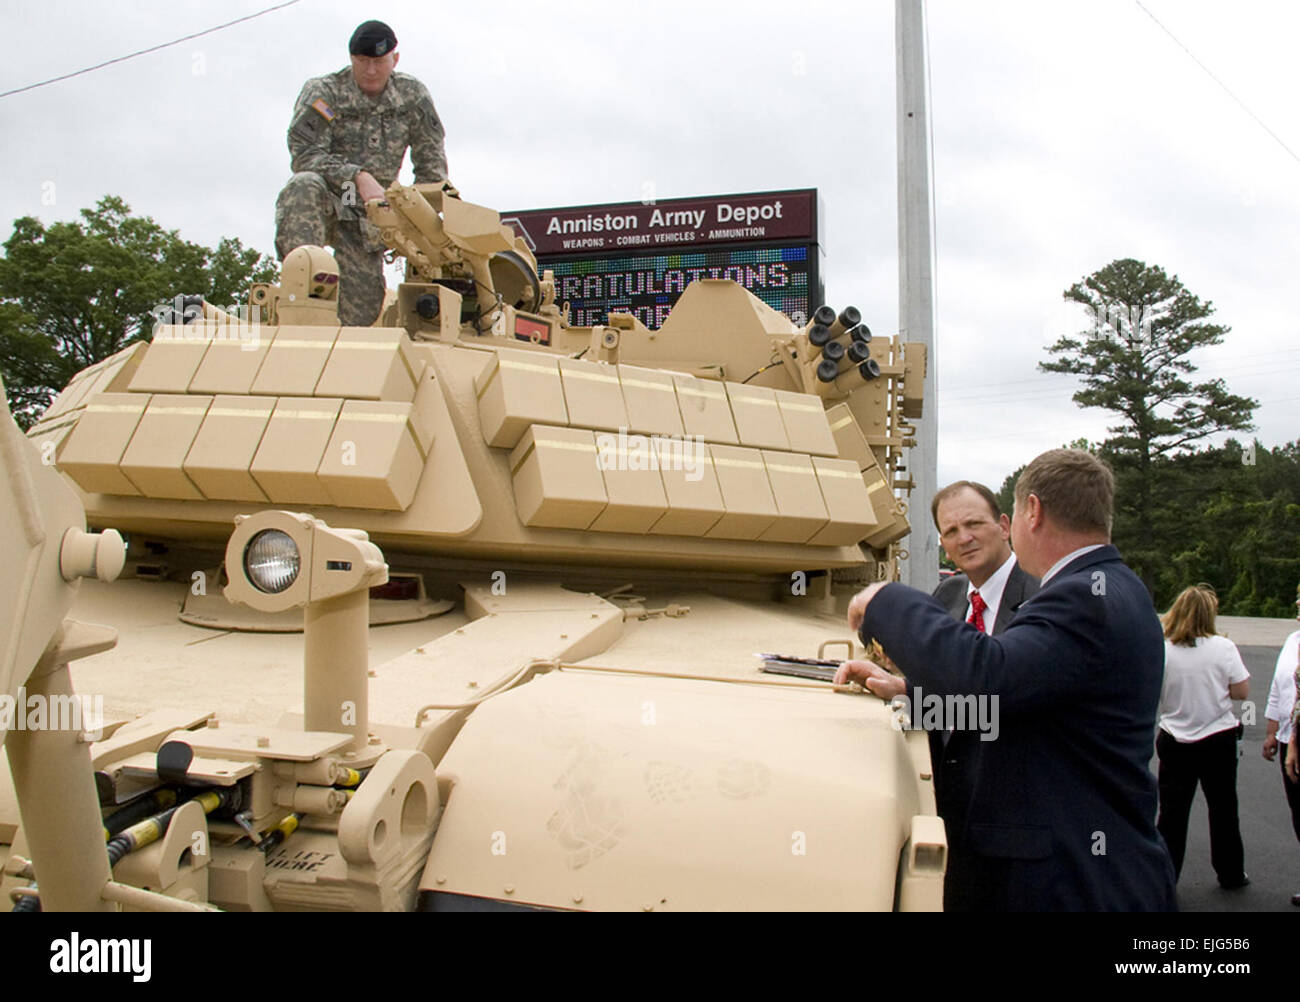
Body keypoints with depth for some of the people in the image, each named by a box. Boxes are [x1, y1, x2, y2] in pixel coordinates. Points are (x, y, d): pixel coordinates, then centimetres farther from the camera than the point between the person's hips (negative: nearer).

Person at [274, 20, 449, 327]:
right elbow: (304, 154, -15)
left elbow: (432, 162, 12)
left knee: (364, 301, -11)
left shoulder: (412, 96, 5)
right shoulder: (323, 92, -4)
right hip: (327, 201, -2)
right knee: (304, 185, -38)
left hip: (368, 214, 2)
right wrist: (357, 176, -29)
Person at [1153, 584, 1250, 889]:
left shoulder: (1162, 651, -9)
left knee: (1172, 813, 7)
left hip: (1175, 740, 0)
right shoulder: (1223, 647, -12)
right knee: (1223, 809, 17)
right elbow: (1241, 691, -8)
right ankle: (1231, 874, 31)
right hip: (1218, 738, 0)